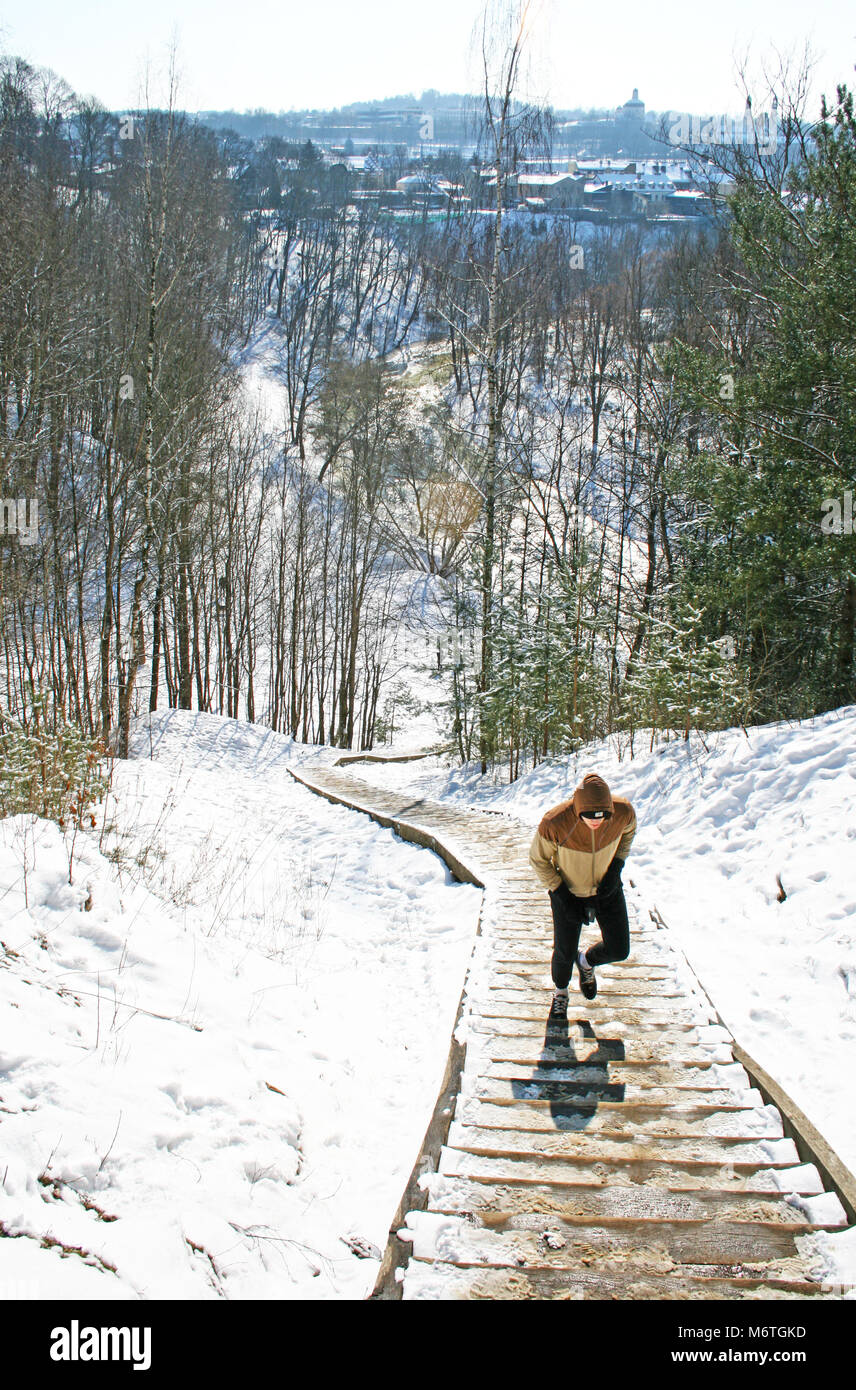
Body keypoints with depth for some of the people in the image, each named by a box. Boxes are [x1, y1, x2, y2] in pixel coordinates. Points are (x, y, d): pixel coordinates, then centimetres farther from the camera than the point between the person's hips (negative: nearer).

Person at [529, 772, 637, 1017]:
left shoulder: (623, 812, -28)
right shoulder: (555, 823, -36)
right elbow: (538, 858, -14)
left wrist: (616, 866, -9)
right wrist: (560, 893, -18)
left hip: (607, 888, 2)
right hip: (568, 890, -2)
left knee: (619, 950, 4)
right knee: (564, 953, 6)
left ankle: (587, 961, 40)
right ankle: (561, 991, 42)